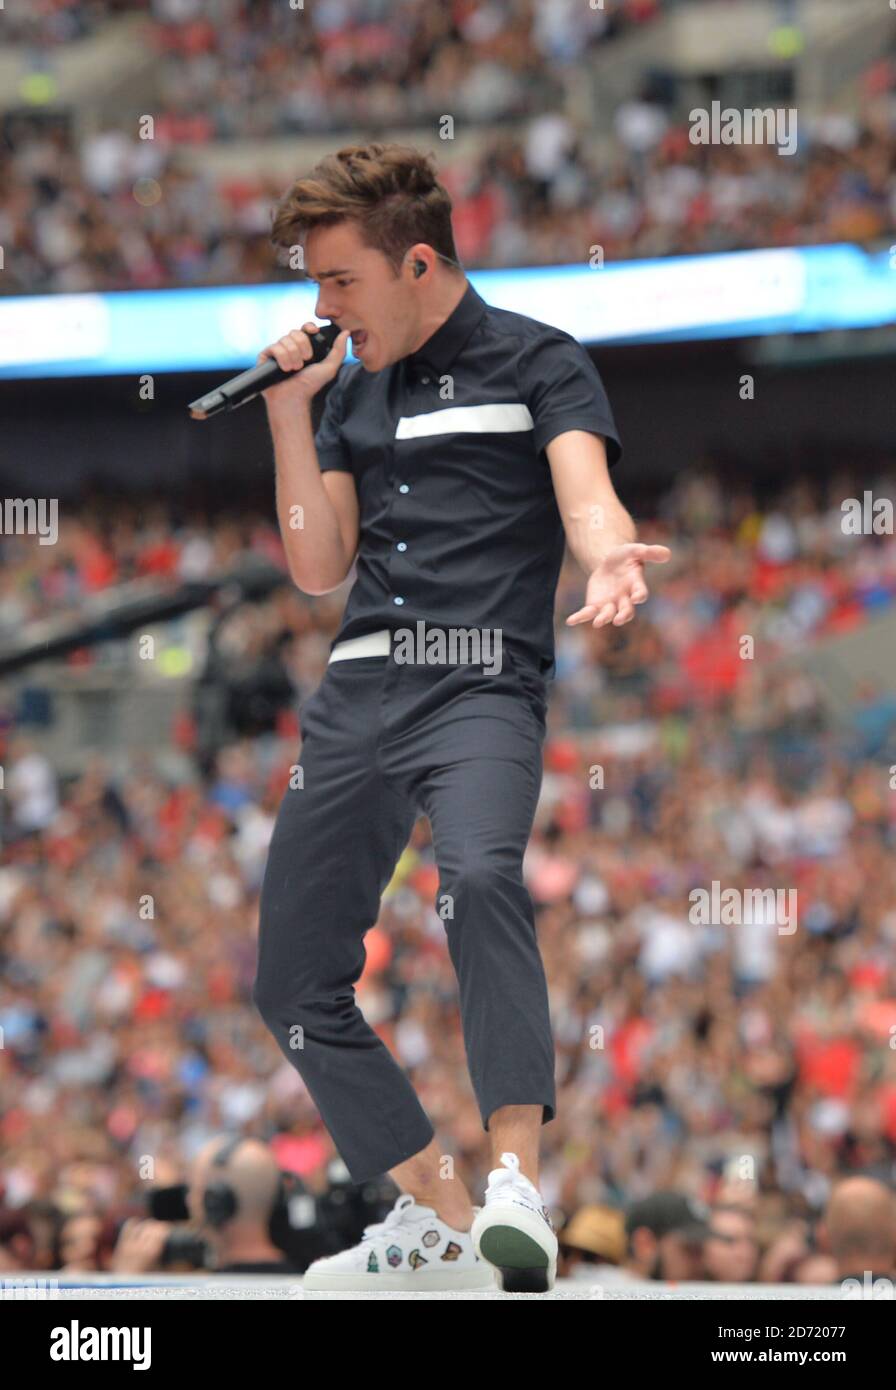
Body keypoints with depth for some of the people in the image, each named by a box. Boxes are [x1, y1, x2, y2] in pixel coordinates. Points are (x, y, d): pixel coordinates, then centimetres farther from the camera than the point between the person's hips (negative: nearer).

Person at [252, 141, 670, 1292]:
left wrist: (611, 559, -36)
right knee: (295, 984, 6)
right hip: (356, 694, 7)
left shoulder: (539, 364, 3)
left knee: (479, 876, -36)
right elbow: (320, 568, 17)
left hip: (482, 686, -7)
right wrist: (290, 417, 8)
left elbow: (587, 498, -13)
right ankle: (437, 1217, 20)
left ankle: (515, 1184, -37)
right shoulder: (351, 388, 20)